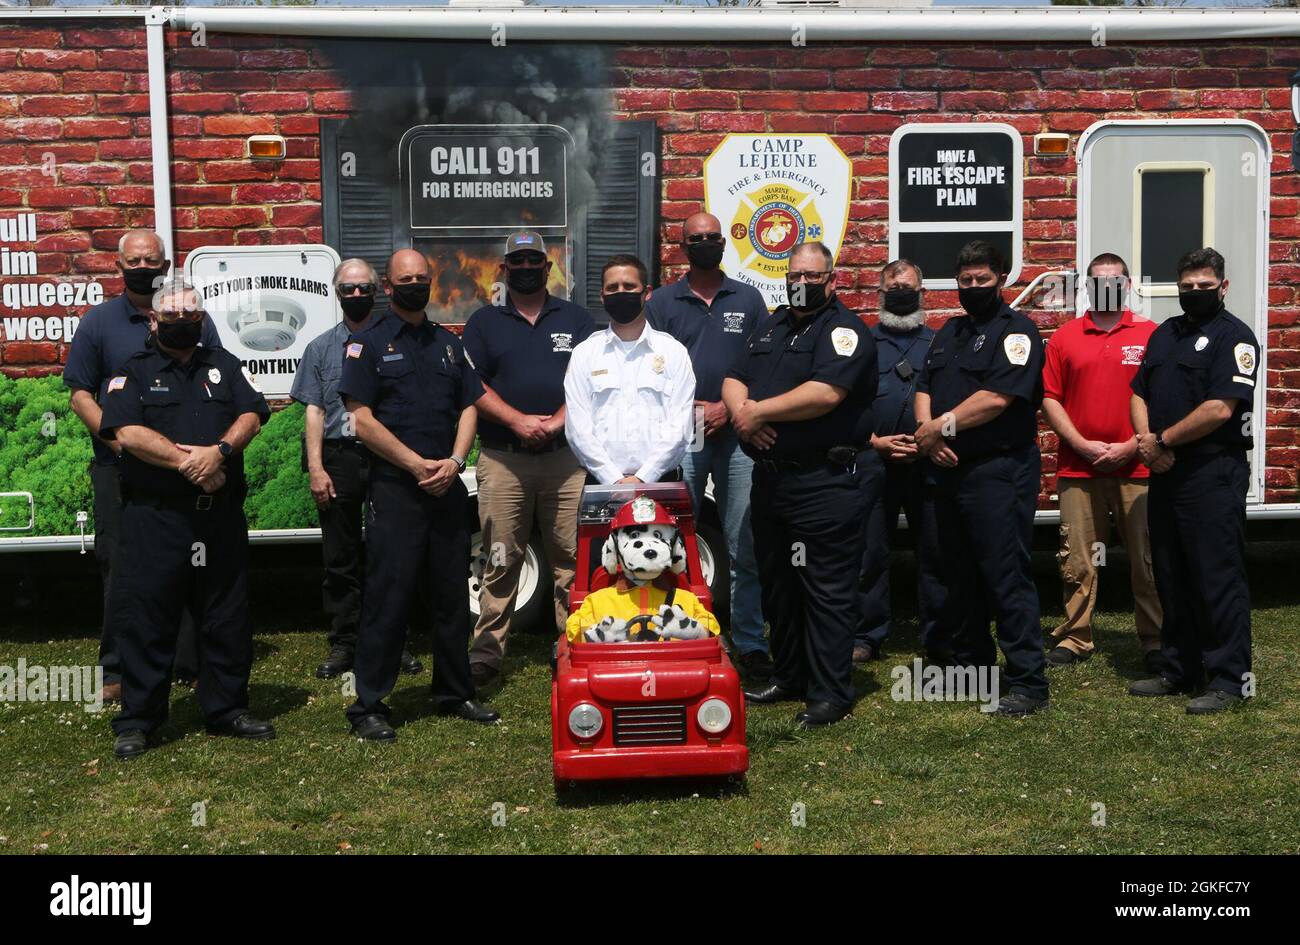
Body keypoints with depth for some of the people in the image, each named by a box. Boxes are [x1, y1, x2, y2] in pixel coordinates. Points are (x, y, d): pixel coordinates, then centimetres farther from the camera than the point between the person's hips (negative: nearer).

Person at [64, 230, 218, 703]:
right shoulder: (99, 321, 6)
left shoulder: (195, 320, 10)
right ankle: (119, 671, 13)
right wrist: (121, 441, -11)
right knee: (120, 570, 3)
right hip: (120, 469, -1)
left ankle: (194, 664, 14)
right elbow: (81, 395, 3)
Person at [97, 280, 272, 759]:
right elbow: (127, 432, -10)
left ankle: (227, 709, 21)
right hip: (154, 516, -3)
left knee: (227, 615, 9)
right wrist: (187, 461, -18)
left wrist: (220, 451, -17)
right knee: (146, 617, 1)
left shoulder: (224, 366, 16)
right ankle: (137, 720, 12)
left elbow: (251, 415, 2)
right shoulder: (132, 372, 6)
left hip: (221, 516, 3)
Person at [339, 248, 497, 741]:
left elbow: (468, 408, 12)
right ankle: (368, 705, 3)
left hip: (448, 487, 5)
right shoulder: (369, 344, 1)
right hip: (394, 488, -5)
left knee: (452, 593, 11)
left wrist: (454, 462, -5)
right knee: (387, 595, -5)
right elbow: (363, 420, -7)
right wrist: (416, 464, -13)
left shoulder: (449, 344, 17)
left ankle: (454, 692, 23)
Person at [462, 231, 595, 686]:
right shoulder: (483, 322, 12)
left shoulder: (576, 319, 14)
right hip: (502, 459, 0)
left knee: (572, 557, 0)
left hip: (566, 457, 1)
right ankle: (488, 646, 5)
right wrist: (517, 420, -11)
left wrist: (559, 421, -11)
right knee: (500, 559, -1)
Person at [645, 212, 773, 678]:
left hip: (736, 433, 0)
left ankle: (750, 643, 9)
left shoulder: (748, 299, 11)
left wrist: (728, 408, -7)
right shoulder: (662, 302, 9)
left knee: (744, 546, 2)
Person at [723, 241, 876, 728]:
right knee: (777, 584, 17)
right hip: (769, 479, 8)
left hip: (824, 483, -8)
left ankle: (831, 693, 5)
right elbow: (733, 380, 13)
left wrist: (759, 410, -15)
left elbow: (825, 392, -22)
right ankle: (788, 677, 30)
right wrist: (742, 411, -10)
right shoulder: (772, 327, 19)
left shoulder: (845, 330, -7)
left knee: (828, 591, -3)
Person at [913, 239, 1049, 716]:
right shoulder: (950, 331, 19)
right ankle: (972, 664, 28)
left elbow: (996, 397, -18)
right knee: (960, 576, 15)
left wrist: (942, 426, -12)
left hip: (998, 471, -8)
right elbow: (924, 388, 13)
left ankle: (1028, 682, -3)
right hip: (949, 470, 8)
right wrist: (927, 431, -6)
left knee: (1007, 578, -8)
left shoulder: (1015, 330, -6)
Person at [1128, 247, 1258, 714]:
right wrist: (1146, 440, -4)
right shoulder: (1165, 333, 17)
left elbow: (1219, 409, -18)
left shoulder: (1234, 336, -7)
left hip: (1214, 475, -8)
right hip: (1166, 473, 8)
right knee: (1172, 578, 14)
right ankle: (1179, 671, 24)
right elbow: (1139, 393, 14)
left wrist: (1163, 440, -11)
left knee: (1218, 579, -3)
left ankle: (1229, 679, 6)